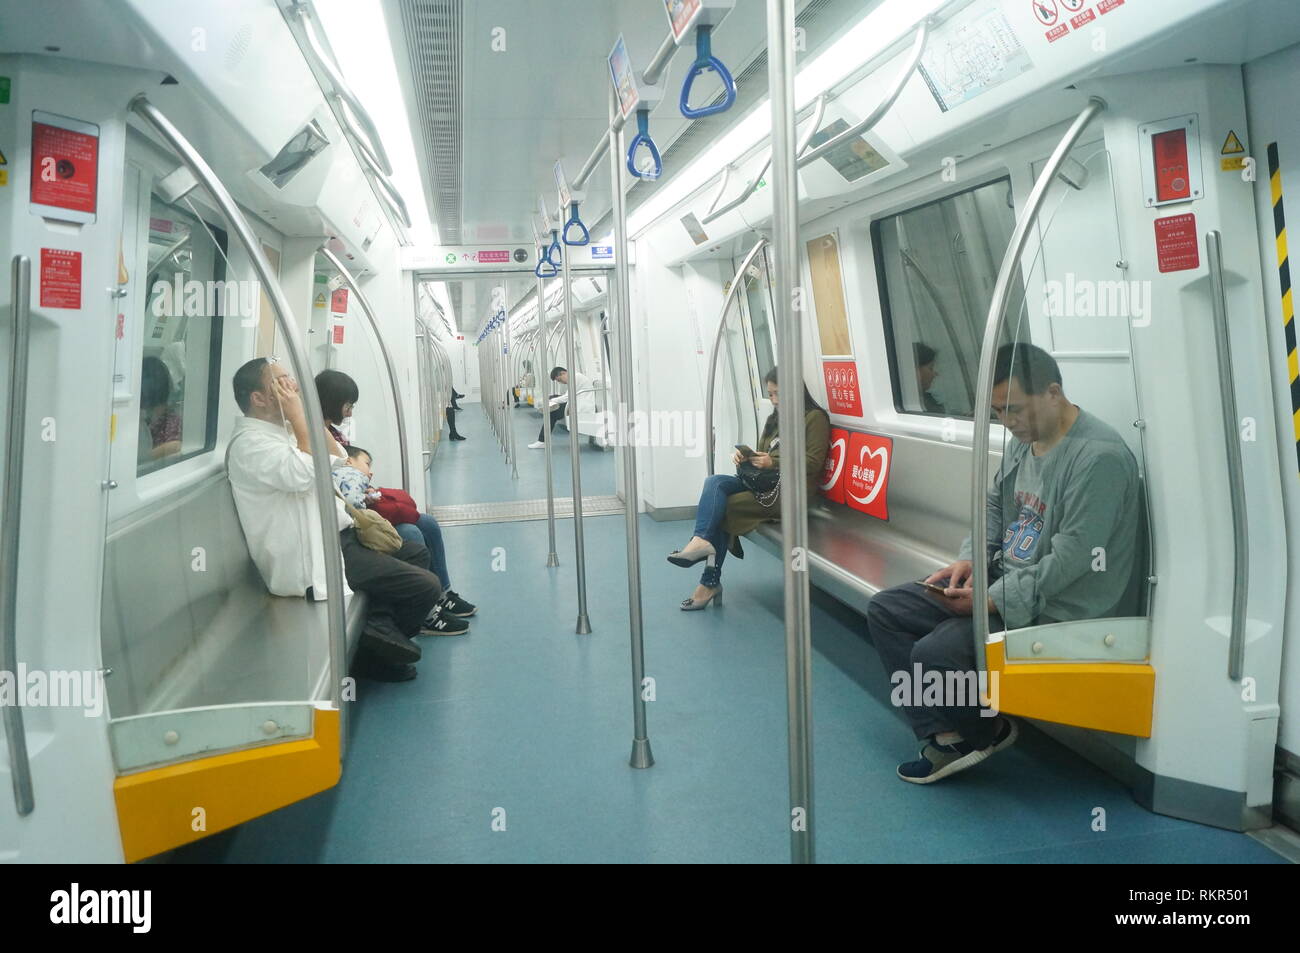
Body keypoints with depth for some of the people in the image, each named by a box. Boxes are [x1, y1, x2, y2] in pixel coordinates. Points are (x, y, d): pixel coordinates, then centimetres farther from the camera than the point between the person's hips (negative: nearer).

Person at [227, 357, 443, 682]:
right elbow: (304, 475, -32)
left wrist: (310, 413, 3)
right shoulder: (249, 442, -17)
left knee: (417, 553, 16)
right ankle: (377, 654, 7)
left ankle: (381, 624, 8)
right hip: (313, 557, -11)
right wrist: (298, 415, -21)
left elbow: (337, 460, 14)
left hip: (338, 535, 11)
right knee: (425, 587, -14)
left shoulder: (282, 430, 13)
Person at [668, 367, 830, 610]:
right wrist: (746, 457, 1)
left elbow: (814, 462, -9)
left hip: (791, 491, -7)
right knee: (715, 482, -21)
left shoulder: (814, 417, 0)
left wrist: (774, 462, -18)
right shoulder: (775, 419, 25)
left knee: (720, 506, -21)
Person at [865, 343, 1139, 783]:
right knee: (885, 610, 5)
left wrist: (994, 601, -24)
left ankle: (987, 732, 8)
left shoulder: (1099, 456, -21)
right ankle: (945, 735, 0)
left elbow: (1072, 555, -25)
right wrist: (969, 558, 0)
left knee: (932, 654, -25)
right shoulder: (1023, 441, 6)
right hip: (1001, 581, 10)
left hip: (1058, 609, -10)